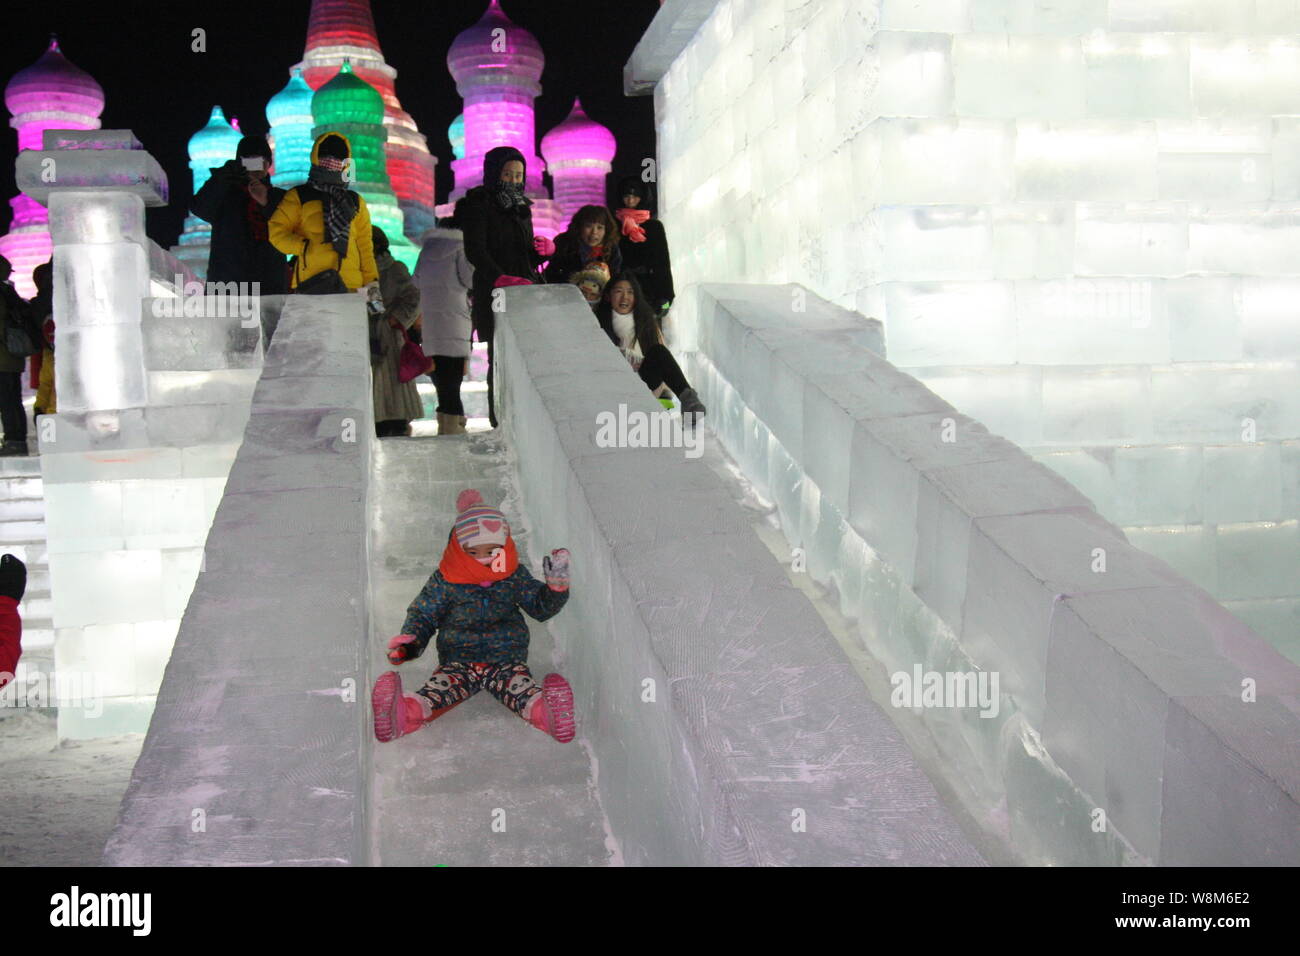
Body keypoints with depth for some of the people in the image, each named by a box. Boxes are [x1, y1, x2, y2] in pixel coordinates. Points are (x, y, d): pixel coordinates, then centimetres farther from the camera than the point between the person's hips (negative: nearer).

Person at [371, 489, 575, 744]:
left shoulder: (515, 577, 10)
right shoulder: (444, 582, 6)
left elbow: (541, 607, 18)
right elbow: (422, 615, 13)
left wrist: (557, 584, -1)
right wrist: (409, 643, -7)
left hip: (506, 658, 0)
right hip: (458, 660, 0)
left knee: (519, 682, -34)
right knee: (441, 684, -33)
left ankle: (543, 711, -67)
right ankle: (408, 713, -64)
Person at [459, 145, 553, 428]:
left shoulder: (521, 206, 20)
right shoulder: (478, 204, -1)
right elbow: (474, 251, -15)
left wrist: (546, 249, 0)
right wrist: (501, 278, -31)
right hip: (493, 297, -6)